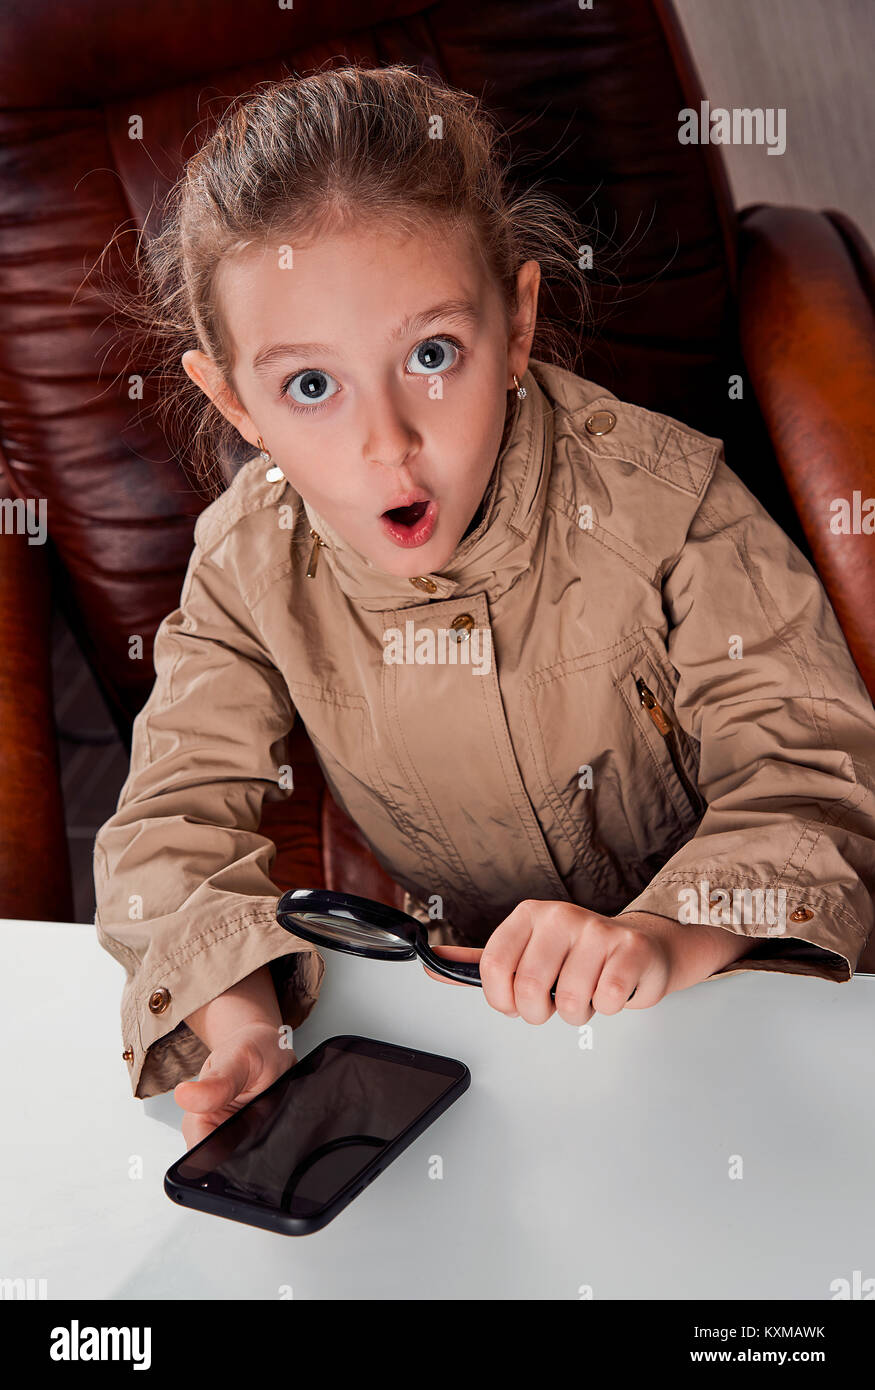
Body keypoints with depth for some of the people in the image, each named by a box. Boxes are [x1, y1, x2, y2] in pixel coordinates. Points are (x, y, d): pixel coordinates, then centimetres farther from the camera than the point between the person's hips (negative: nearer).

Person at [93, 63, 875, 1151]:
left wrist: (661, 939, -38)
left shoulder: (659, 493, -20)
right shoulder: (249, 562, -13)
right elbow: (176, 822, -11)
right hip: (457, 1004, 1)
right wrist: (241, 1026, -31)